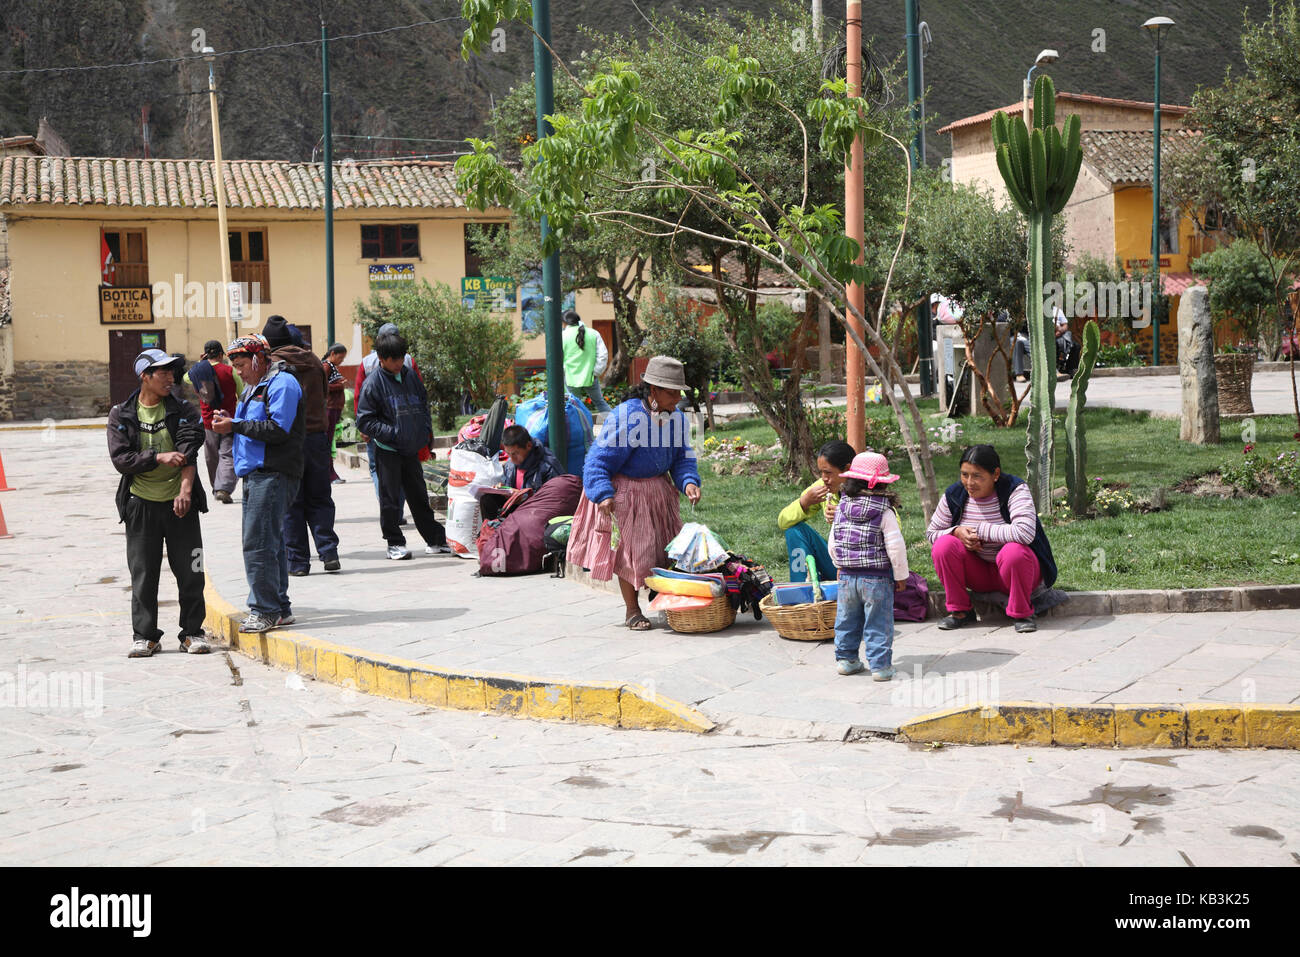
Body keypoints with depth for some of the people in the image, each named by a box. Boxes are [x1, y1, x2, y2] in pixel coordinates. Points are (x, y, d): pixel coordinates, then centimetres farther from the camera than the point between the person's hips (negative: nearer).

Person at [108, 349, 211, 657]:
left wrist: (185, 490, -19)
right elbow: (120, 458, -6)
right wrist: (159, 458, -17)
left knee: (190, 573, 1)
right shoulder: (121, 415, 3)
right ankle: (145, 636, 14)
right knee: (143, 574, 4)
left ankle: (193, 632, 13)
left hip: (179, 503, 1)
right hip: (141, 505, 0)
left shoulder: (183, 410, 4)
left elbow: (188, 452, -7)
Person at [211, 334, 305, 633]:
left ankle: (265, 611, -9)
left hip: (273, 473, -10)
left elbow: (277, 429, -19)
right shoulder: (254, 387, 23)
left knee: (258, 543, -12)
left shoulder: (281, 384, -9)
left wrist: (235, 426, -16)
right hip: (256, 474, 10)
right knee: (269, 542, 12)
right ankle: (279, 609, 17)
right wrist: (227, 423, 5)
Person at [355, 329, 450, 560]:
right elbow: (364, 420, -10)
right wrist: (392, 433, -17)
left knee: (419, 496, 14)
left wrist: (426, 432, 6)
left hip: (411, 450, 5)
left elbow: (423, 405, 20)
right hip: (387, 451, -5)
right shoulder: (373, 383, -9)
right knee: (390, 498, 1)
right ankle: (395, 543, 11)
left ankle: (435, 539, 21)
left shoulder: (411, 376, 9)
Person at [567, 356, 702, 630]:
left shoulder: (676, 418, -6)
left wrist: (688, 482, -18)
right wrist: (603, 494, -33)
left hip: (658, 491, 6)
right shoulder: (625, 418, -25)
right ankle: (632, 611, 14)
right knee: (628, 550, 1)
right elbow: (598, 461, -22)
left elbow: (682, 458, 2)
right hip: (624, 492, -6)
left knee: (667, 548, 10)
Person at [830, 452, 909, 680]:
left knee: (847, 620, 17)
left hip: (847, 576, 4)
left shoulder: (841, 509, 1)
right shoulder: (885, 513, -12)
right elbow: (896, 547, -13)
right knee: (878, 624, 3)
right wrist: (901, 576, -1)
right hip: (877, 578, -4)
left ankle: (846, 659, 26)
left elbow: (833, 544, 7)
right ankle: (880, 665, 5)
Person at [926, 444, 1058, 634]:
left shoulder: (1014, 490, -18)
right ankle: (960, 611, -6)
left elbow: (1025, 533, -35)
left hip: (1012, 569, -4)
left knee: (1015, 552, -37)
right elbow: (931, 533, 4)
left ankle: (1021, 613, -13)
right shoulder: (954, 494, -4)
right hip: (979, 573, 4)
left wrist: (980, 530, -26)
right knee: (944, 545, -20)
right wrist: (957, 532, -18)